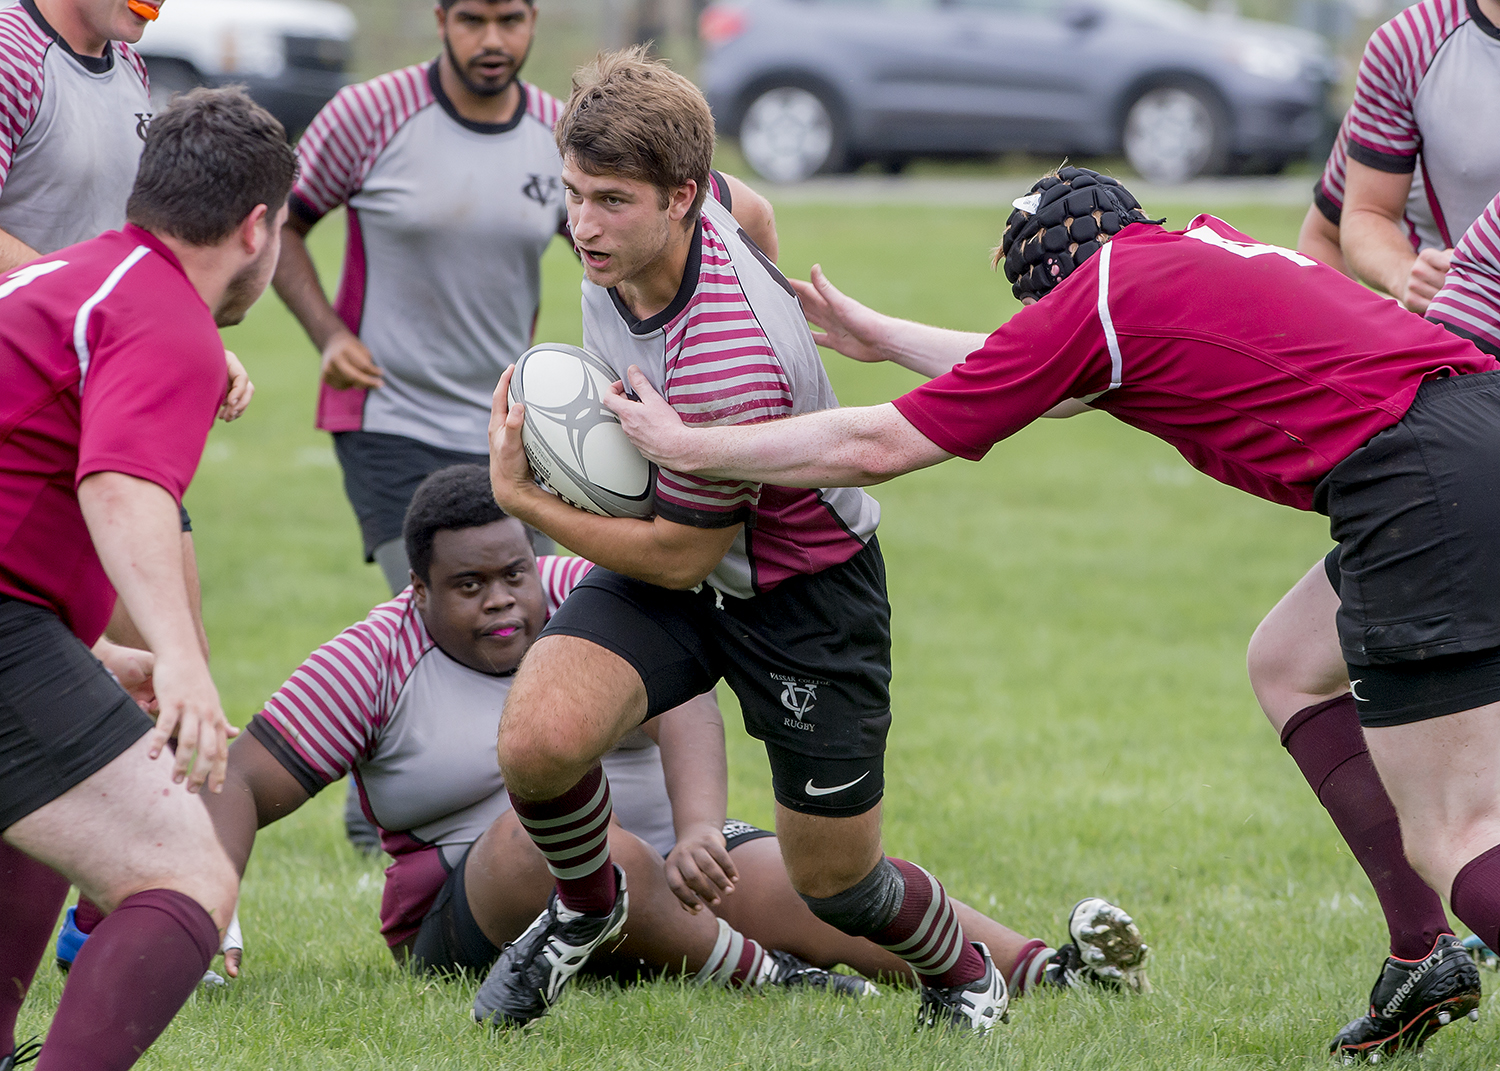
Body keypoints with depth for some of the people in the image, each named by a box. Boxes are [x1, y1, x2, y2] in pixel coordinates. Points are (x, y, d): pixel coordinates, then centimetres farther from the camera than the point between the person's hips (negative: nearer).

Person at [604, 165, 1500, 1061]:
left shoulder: (1089, 303, 2)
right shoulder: (1200, 245, 25)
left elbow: (873, 448, 7)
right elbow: (1034, 379, 43)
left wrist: (686, 446, 17)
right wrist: (884, 336, 52)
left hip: (1421, 476, -9)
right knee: (1288, 665, 26)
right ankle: (1424, 956, 22)